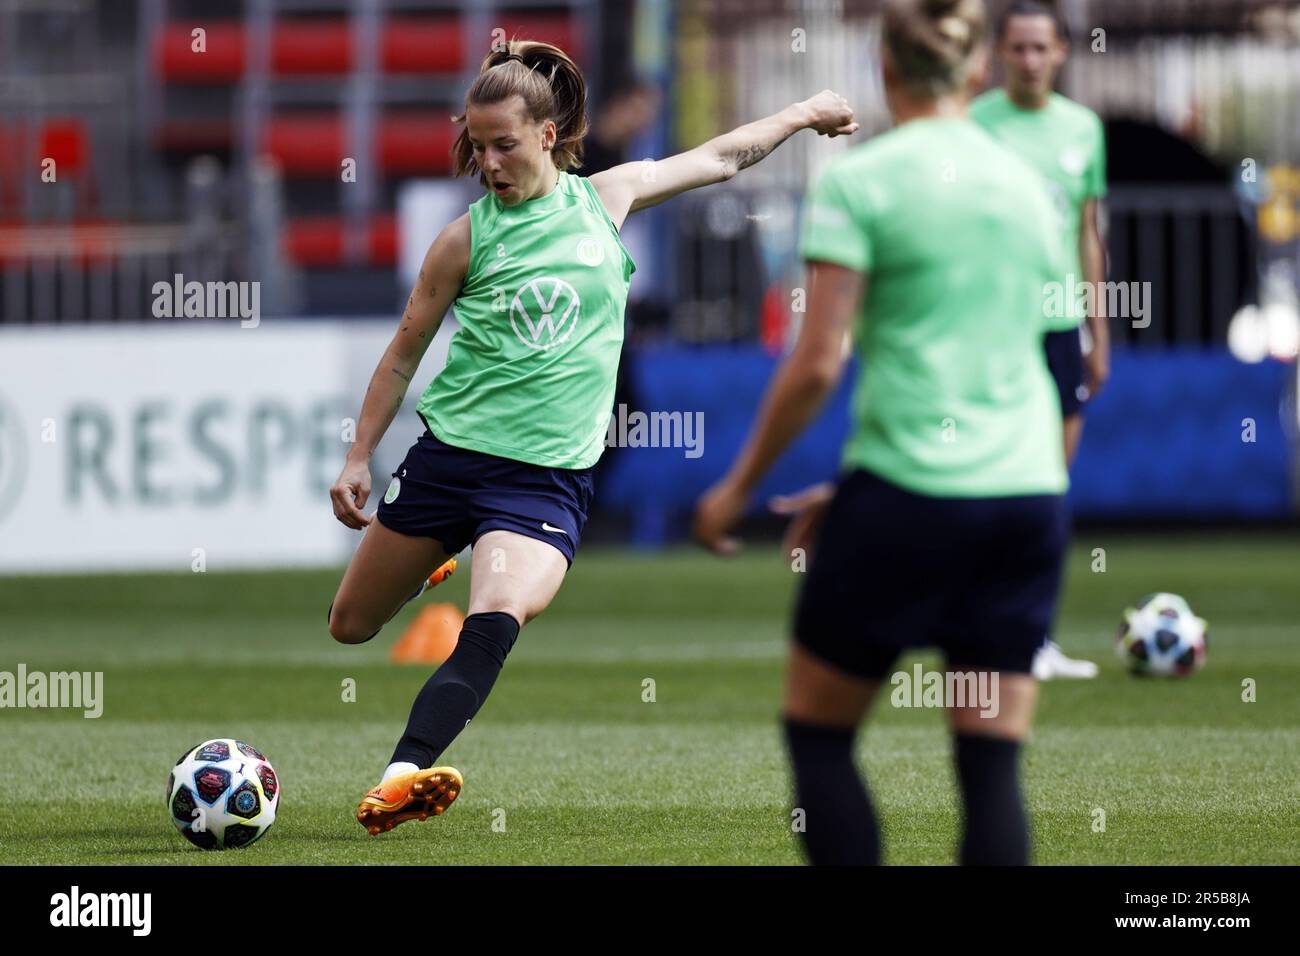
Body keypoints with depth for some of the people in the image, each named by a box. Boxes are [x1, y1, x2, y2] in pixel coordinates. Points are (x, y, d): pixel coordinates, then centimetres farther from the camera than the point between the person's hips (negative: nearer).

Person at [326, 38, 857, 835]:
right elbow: (403, 356, 8)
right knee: (351, 627, 13)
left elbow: (718, 161, 19)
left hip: (549, 477, -1)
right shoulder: (467, 239, -2)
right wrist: (359, 458, 6)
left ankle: (406, 775, -40)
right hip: (450, 452, 1)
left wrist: (804, 113, 25)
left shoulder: (606, 199, 3)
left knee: (496, 621, -28)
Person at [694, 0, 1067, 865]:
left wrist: (739, 487, 3)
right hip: (1030, 494, 5)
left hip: (909, 492, -5)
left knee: (817, 733, 9)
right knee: (993, 759, 3)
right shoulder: (1025, 183, 13)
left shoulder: (857, 182, -6)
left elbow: (817, 364, -11)